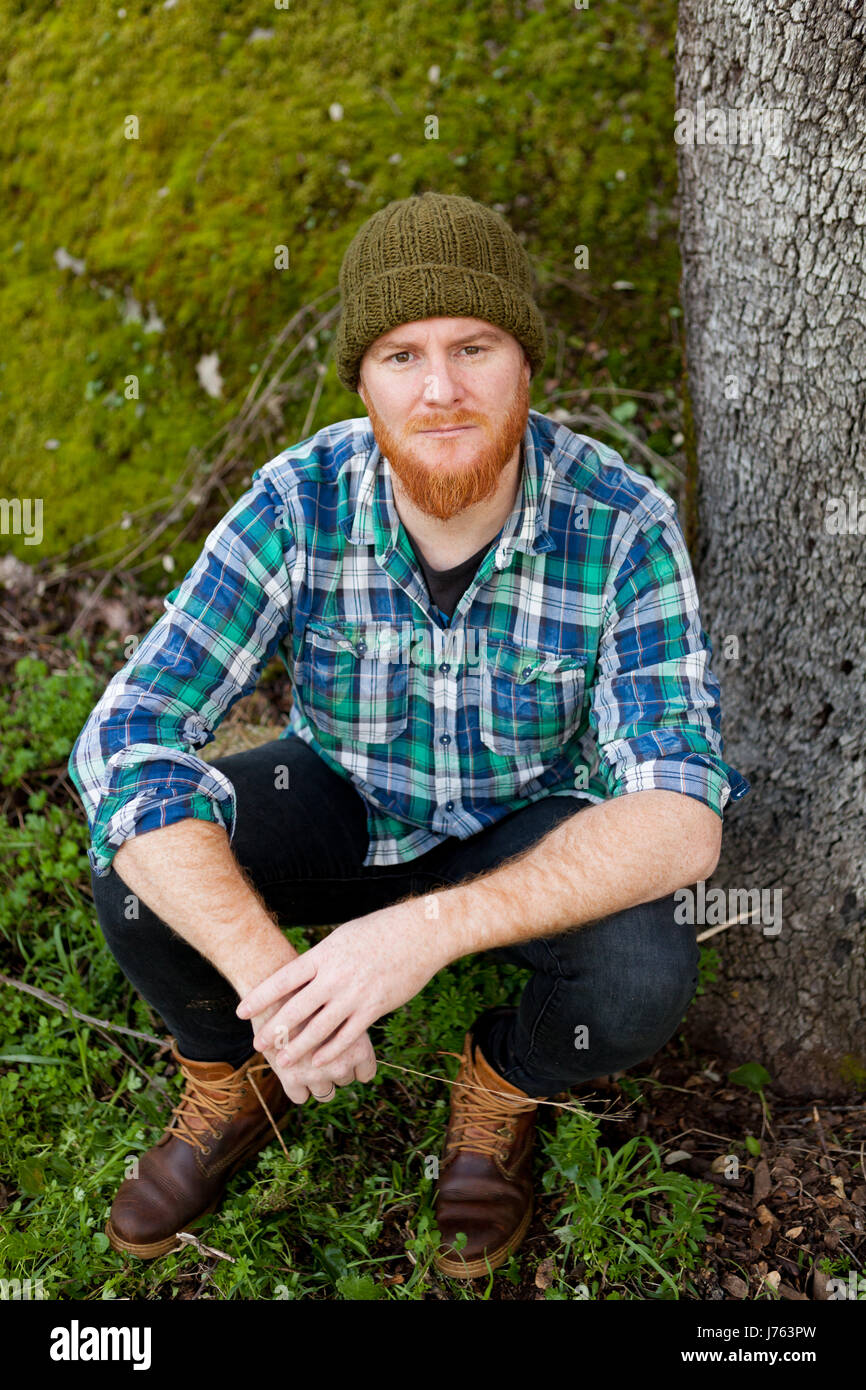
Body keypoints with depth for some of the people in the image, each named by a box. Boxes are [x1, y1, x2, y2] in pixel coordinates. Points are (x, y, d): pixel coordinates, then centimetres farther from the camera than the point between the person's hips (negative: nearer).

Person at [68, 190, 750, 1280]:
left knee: (641, 978, -31)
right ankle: (235, 1080, 8)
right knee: (139, 866, -26)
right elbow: (124, 744, -30)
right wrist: (268, 975, -42)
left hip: (525, 831, 0)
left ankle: (505, 1080, 8)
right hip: (340, 796, 1)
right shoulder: (298, 505, -24)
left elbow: (681, 819, -33)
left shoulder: (620, 523, -27)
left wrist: (432, 927, -46)